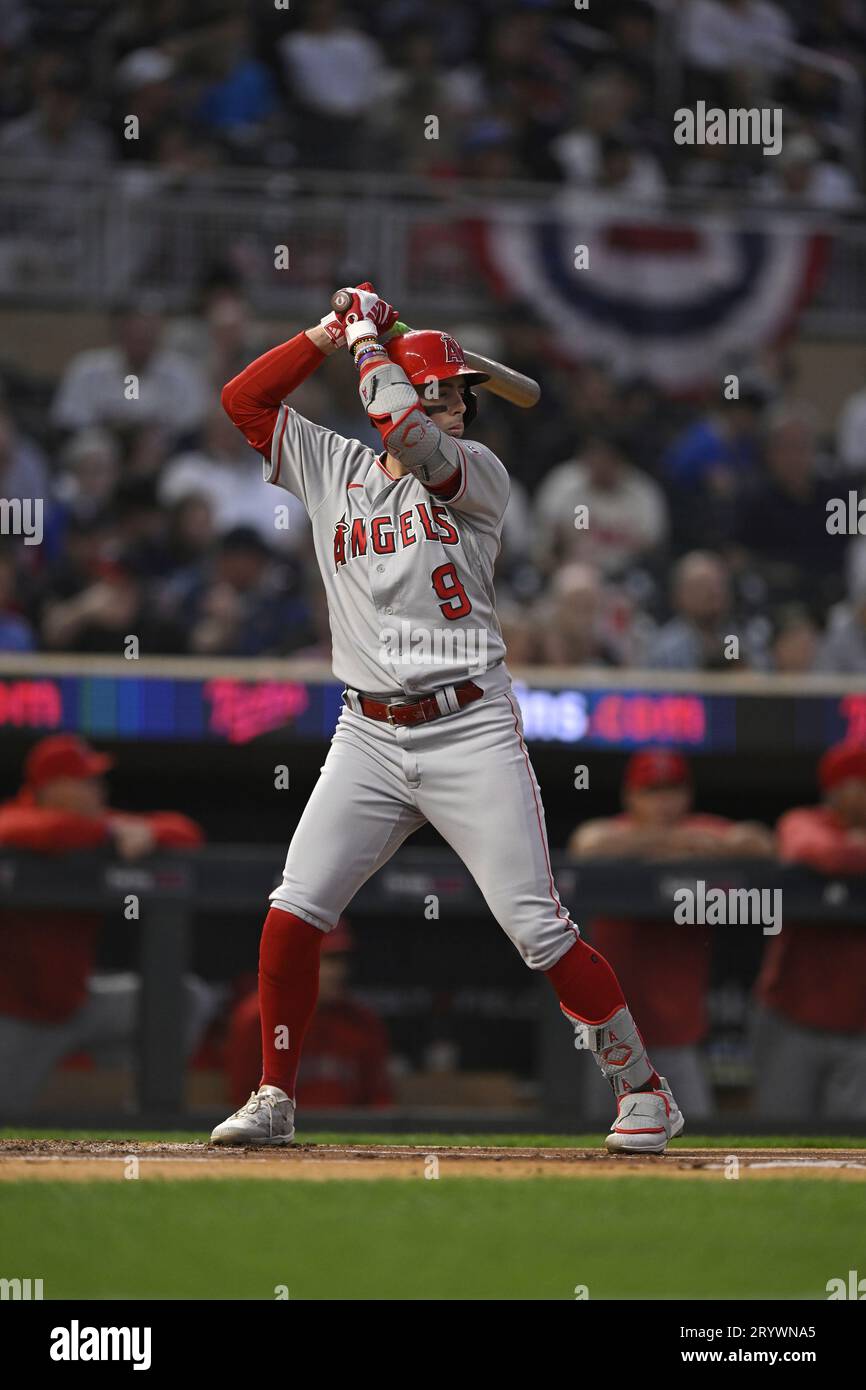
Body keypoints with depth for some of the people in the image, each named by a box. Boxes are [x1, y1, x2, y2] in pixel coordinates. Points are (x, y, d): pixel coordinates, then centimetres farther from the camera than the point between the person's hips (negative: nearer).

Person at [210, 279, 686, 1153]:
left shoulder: (477, 475, 0)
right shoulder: (334, 470, 12)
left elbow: (406, 432, -18)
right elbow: (244, 398, 13)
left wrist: (369, 336, -5)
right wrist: (330, 333, 8)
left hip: (470, 734, -4)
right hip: (368, 737, 4)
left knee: (539, 930, -8)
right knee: (294, 911, -6)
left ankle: (642, 1088, 3)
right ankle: (274, 1099, 7)